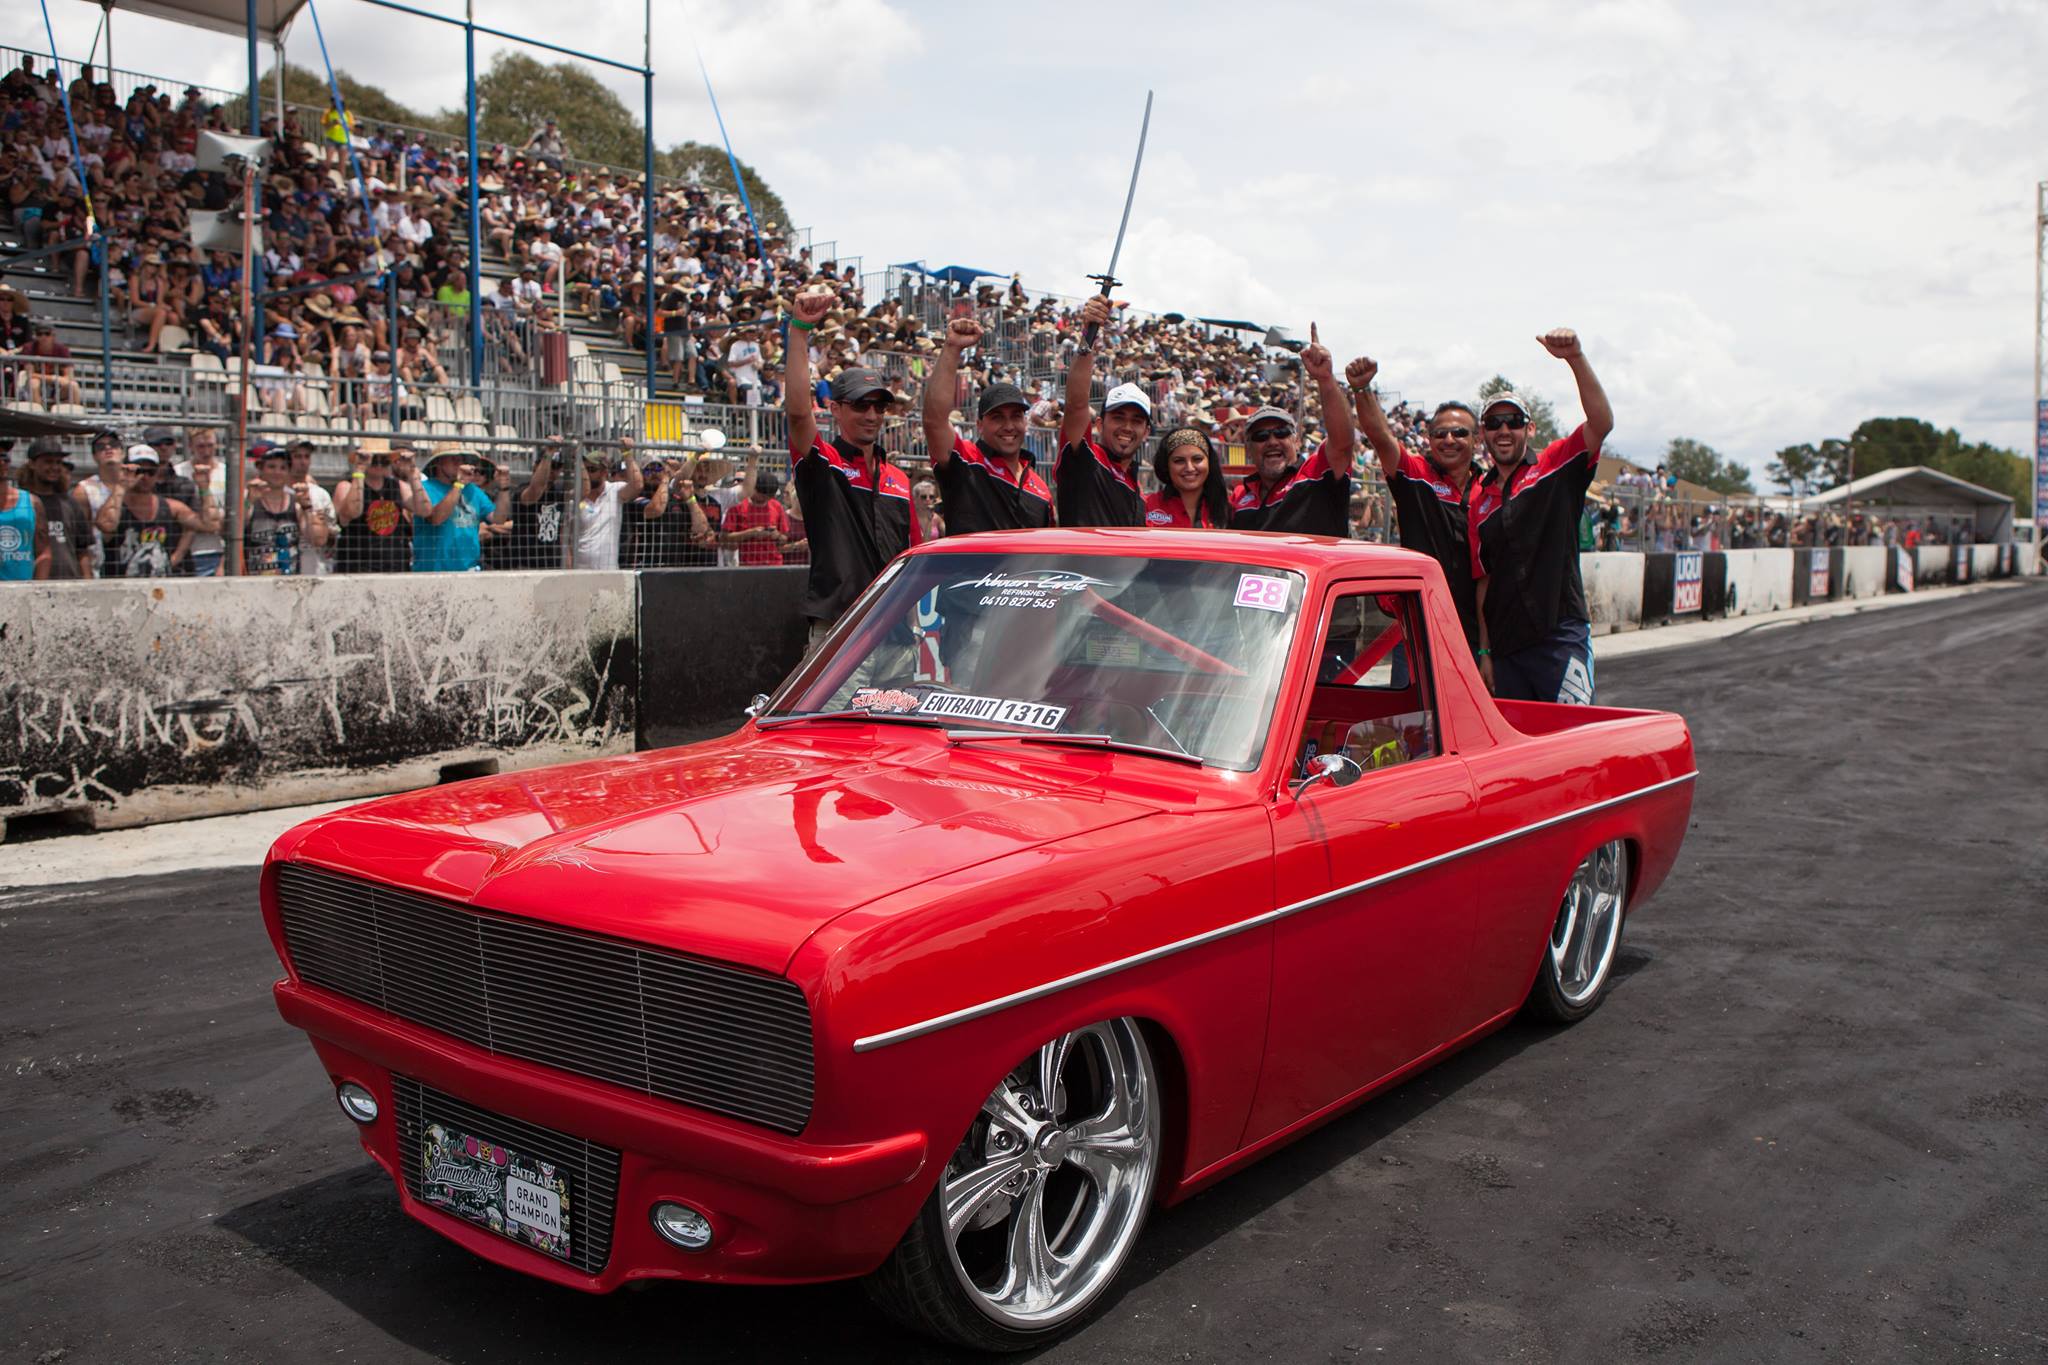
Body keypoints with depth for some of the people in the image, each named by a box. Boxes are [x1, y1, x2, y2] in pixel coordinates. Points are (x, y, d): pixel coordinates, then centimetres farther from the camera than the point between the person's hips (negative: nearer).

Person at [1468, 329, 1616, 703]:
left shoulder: (1555, 467, 3)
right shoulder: (1479, 500, 14)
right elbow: (1483, 580, 14)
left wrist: (1576, 359, -27)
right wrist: (1484, 650, 9)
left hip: (1561, 635, -4)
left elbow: (1602, 423, -15)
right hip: (1505, 645, 4)